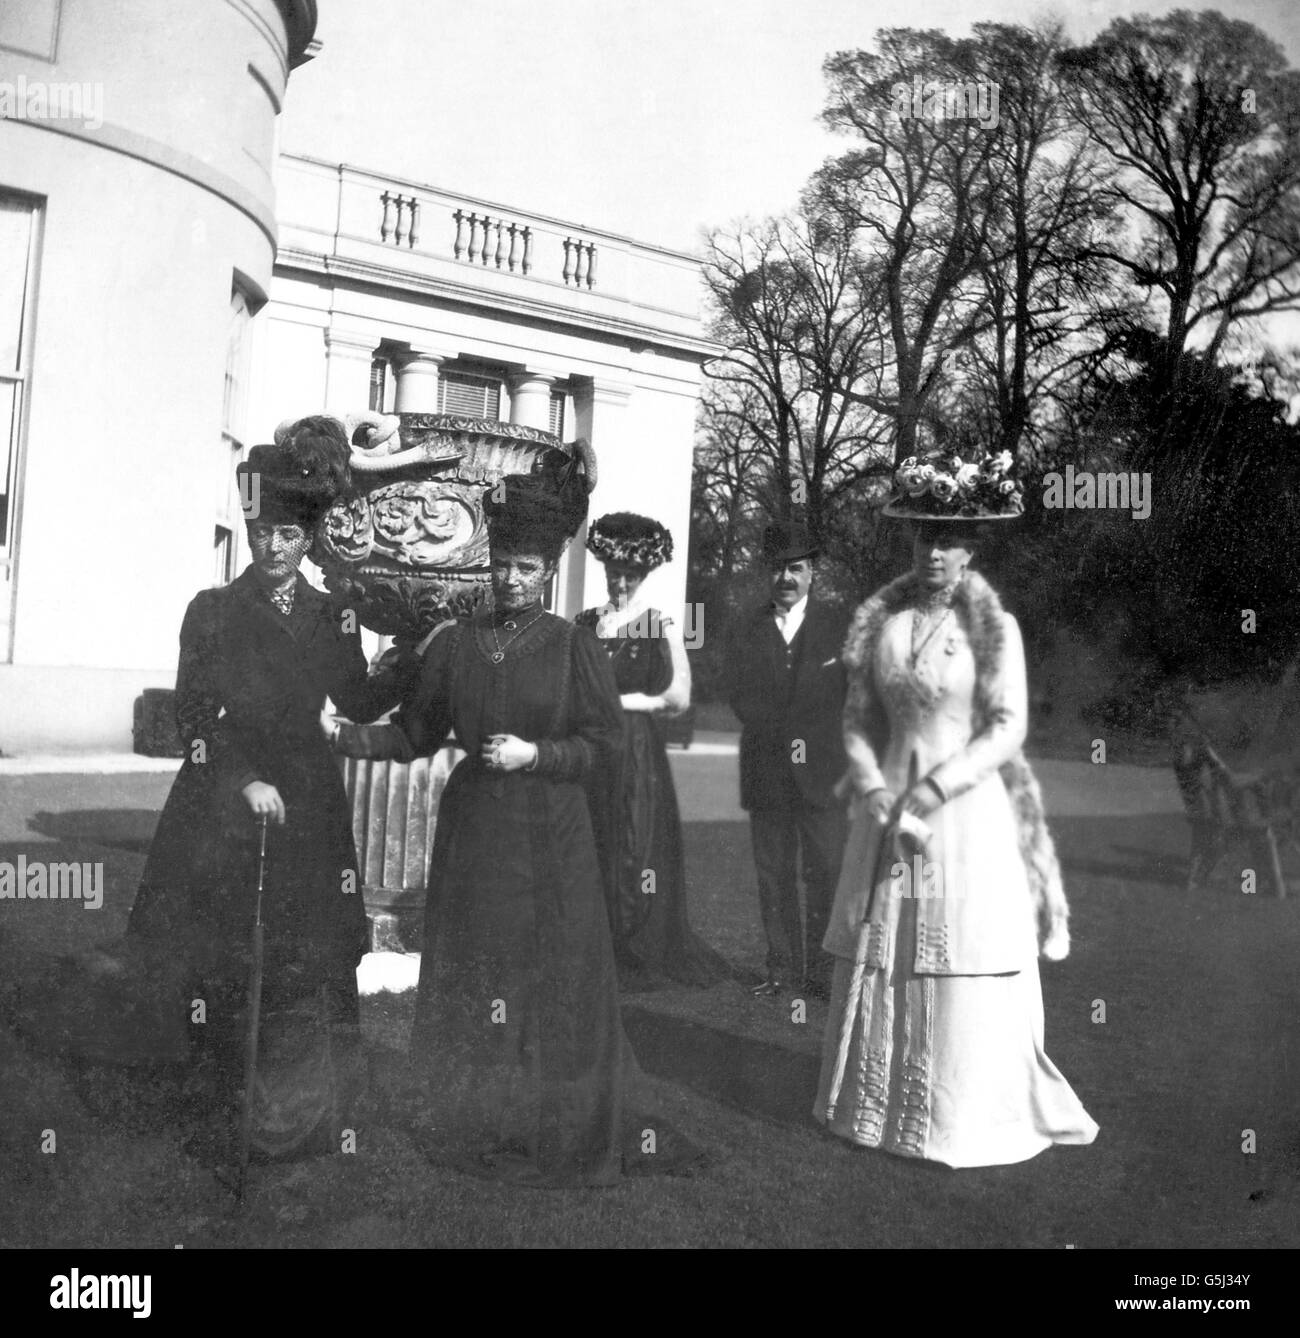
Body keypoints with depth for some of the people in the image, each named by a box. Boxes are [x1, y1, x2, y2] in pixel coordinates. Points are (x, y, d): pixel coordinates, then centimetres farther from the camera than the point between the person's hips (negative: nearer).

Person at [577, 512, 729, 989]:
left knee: (634, 853, 2)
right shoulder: (586, 622, 10)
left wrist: (617, 702, -1)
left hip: (636, 751, -3)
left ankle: (636, 959, 14)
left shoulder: (660, 626, -2)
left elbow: (678, 697, -5)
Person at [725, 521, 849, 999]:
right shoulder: (748, 630, 11)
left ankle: (821, 972, 2)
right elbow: (739, 696, 2)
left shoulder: (837, 629, 6)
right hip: (766, 772, 2)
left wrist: (804, 737, -7)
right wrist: (782, 737, -7)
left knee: (825, 874, -4)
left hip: (821, 771, -2)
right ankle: (781, 969, 12)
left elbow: (844, 699, 3)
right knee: (773, 875, 5)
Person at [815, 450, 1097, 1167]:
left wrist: (930, 790, -16)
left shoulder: (995, 627, -5)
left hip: (967, 812, -3)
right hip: (889, 809, 4)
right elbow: (857, 720, 6)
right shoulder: (880, 622, 5)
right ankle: (878, 1108, 26)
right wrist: (879, 799, -8)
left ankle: (965, 1120, 18)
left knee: (962, 968, 1)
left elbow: (1008, 731, -10)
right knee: (880, 963, 9)